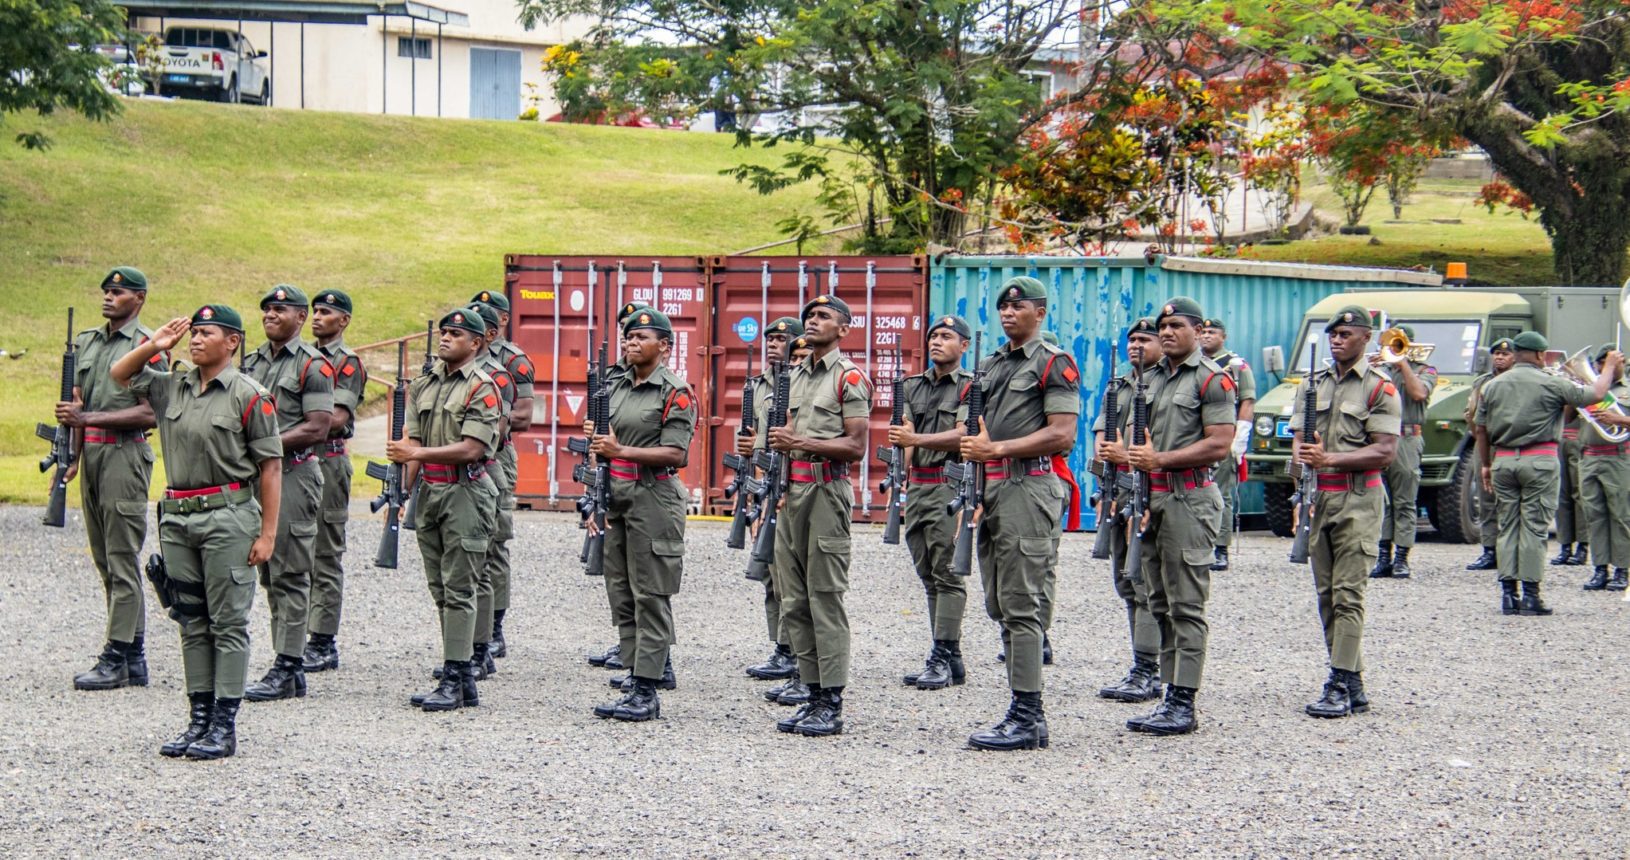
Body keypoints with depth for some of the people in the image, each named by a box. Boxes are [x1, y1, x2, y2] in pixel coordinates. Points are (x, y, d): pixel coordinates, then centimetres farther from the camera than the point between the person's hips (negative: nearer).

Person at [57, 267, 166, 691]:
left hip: (125, 454, -8)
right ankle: (134, 659, 15)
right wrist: (72, 457, 12)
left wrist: (88, 417, -18)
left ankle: (116, 660, -6)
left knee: (122, 561, -7)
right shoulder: (87, 342, 16)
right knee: (106, 561, 9)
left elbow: (150, 413, -14)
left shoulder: (147, 347, -8)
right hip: (92, 452, 8)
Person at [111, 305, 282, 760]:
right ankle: (199, 720, 17)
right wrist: (154, 346, 5)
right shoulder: (171, 388, 10)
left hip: (228, 518, -6)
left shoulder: (249, 396, -7)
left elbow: (270, 467, -7)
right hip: (177, 517, 6)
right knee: (192, 624, 11)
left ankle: (225, 726, 2)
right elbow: (119, 375, 23)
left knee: (228, 624, -1)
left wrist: (267, 533, -11)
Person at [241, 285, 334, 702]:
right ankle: (289, 668, 14)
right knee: (270, 573, 9)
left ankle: (288, 668, -5)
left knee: (290, 574, -7)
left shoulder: (313, 365, -7)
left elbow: (317, 429, -14)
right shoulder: (252, 362, 16)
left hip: (294, 473, -8)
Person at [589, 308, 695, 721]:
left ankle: (646, 693, -6)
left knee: (650, 596, -6)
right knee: (621, 594, 12)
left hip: (653, 498, -8)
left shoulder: (675, 393, -8)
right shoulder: (617, 387, 15)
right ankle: (655, 667, 25)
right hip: (616, 497, 8)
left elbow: (675, 454, -16)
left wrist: (621, 451, -22)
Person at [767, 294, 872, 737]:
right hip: (792, 489, 8)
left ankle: (832, 703, -5)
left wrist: (801, 443, -18)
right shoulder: (798, 375, 19)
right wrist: (782, 440, 5)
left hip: (826, 489, -8)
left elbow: (856, 446, -11)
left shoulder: (850, 378, -5)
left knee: (825, 597, -7)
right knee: (793, 600, 7)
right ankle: (813, 694, 12)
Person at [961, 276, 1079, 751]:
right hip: (990, 490, 9)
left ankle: (1025, 719, -10)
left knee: (1022, 605, -11)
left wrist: (997, 448, -16)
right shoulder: (989, 365, 20)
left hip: (1028, 488, -9)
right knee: (1001, 605, 9)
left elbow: (1062, 434, -14)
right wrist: (972, 446, 6)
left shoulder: (1054, 364, -4)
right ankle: (1027, 714, 13)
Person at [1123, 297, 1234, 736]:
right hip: (1152, 497, 8)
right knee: (1161, 605, 9)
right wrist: (1136, 456, 6)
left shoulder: (1212, 379, -6)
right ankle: (1170, 698, 13)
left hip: (1189, 498, -8)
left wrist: (1161, 460, -16)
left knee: (1186, 606, -8)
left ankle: (1184, 704, -7)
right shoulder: (1153, 377, 17)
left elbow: (1219, 444, -14)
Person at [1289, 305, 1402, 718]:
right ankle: (1353, 685, 13)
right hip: (1317, 496, 6)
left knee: (1347, 594, -10)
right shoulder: (1313, 383, 15)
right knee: (1327, 594, 7)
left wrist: (1331, 459, -19)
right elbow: (1298, 437, 13)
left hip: (1358, 499, -6)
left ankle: (1340, 687, -12)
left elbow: (1385, 451, -11)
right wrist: (1303, 452, -10)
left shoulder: (1379, 387, -3)